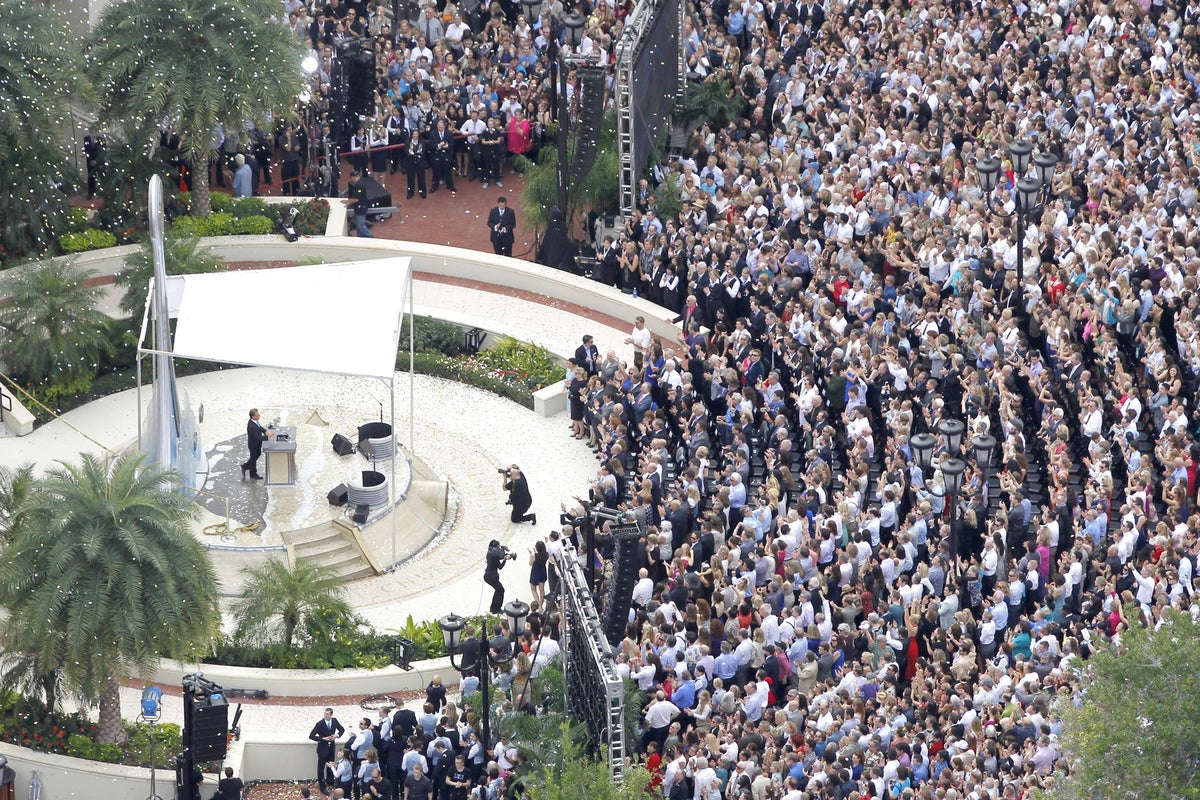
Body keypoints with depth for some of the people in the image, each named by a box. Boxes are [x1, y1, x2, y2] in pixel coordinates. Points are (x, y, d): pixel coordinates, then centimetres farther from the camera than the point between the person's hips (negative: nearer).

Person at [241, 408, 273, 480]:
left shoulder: (253, 421, -10)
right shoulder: (252, 426, -39)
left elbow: (259, 427, 8)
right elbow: (257, 438, -36)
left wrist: (265, 431, -9)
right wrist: (268, 436, -35)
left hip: (257, 444, 9)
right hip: (254, 445, -9)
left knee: (258, 454, 28)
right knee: (254, 458, 13)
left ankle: (245, 467, 45)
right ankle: (253, 475, 36)